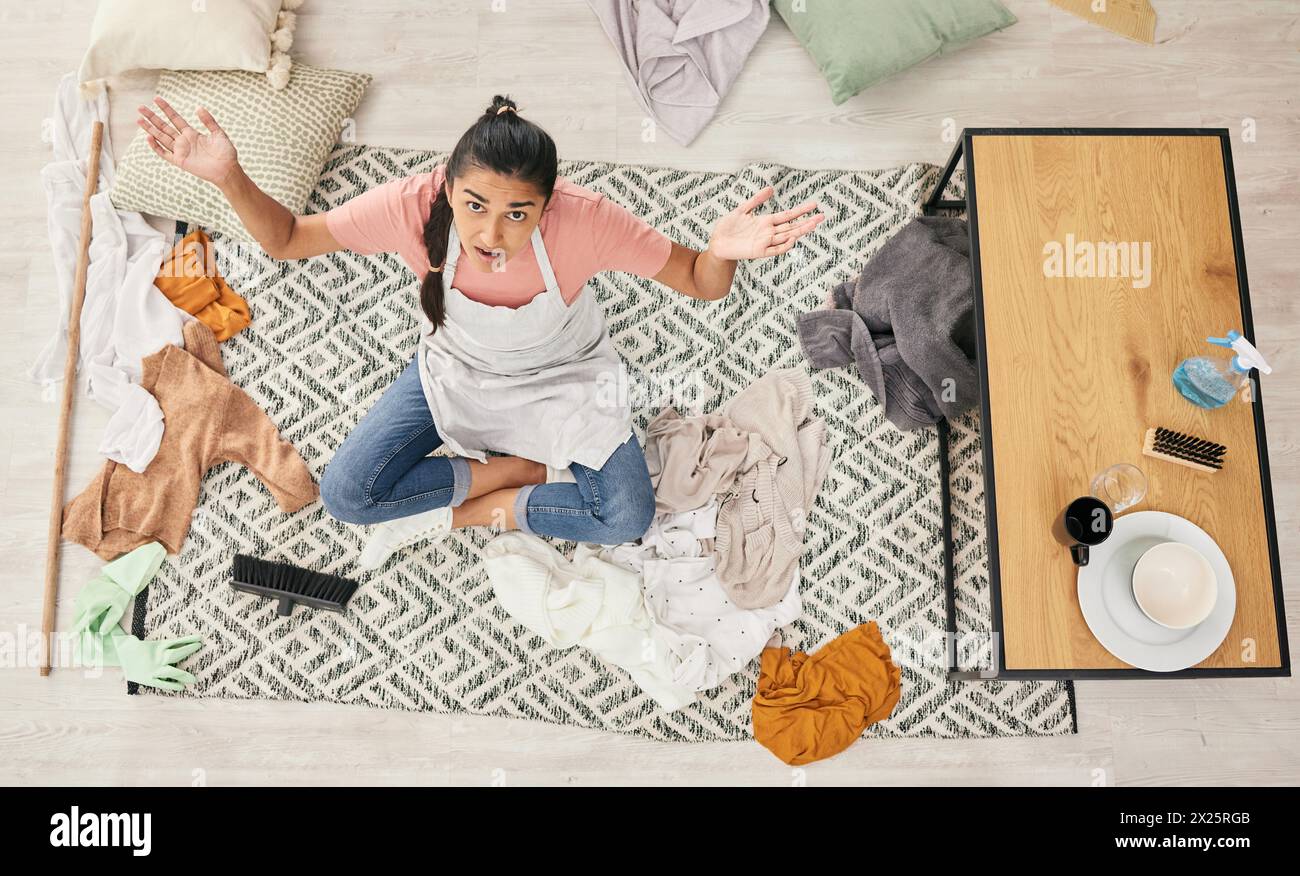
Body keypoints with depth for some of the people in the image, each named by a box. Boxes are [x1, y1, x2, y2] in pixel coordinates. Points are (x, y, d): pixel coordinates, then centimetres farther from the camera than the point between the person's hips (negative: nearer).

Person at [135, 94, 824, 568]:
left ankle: (451, 513, -1)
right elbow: (286, 239, -16)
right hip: (454, 368, 1)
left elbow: (700, 283, -25)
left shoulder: (584, 219, -34)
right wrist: (230, 180, -37)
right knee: (345, 495, -10)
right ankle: (529, 468, -1)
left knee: (626, 518, -18)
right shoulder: (415, 205, -30)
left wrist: (723, 252, -50)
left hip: (559, 378, -1)